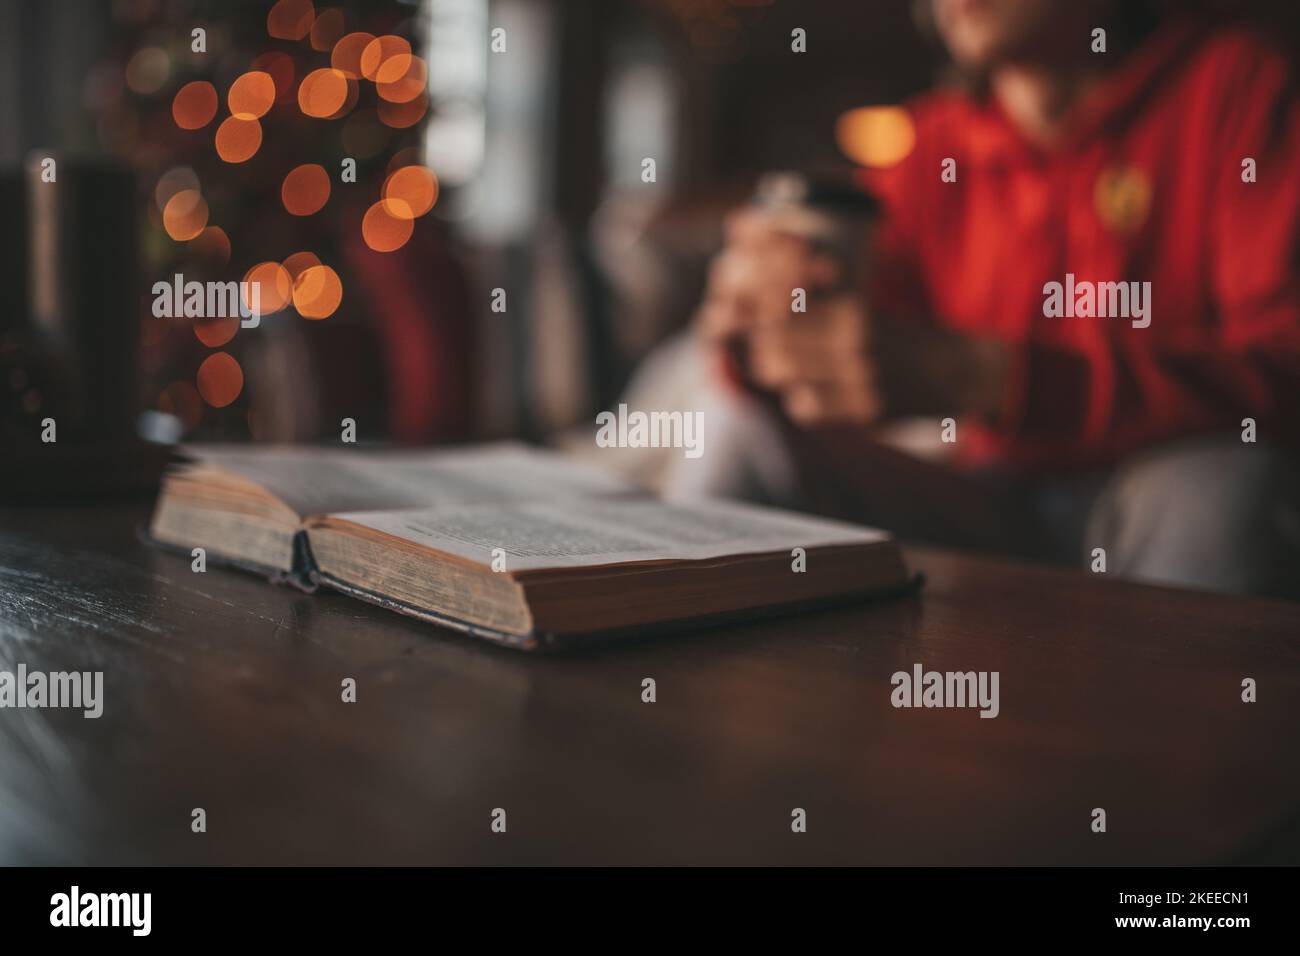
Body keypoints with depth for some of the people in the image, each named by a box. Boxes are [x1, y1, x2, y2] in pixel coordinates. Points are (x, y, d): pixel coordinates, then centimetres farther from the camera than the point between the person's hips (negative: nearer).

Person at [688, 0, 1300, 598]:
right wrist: (750, 325, -18)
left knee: (1212, 485, -33)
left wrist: (980, 374, -30)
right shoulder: (929, 145, 7)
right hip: (986, 504, 3)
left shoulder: (1229, 86, -6)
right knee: (745, 440, -10)